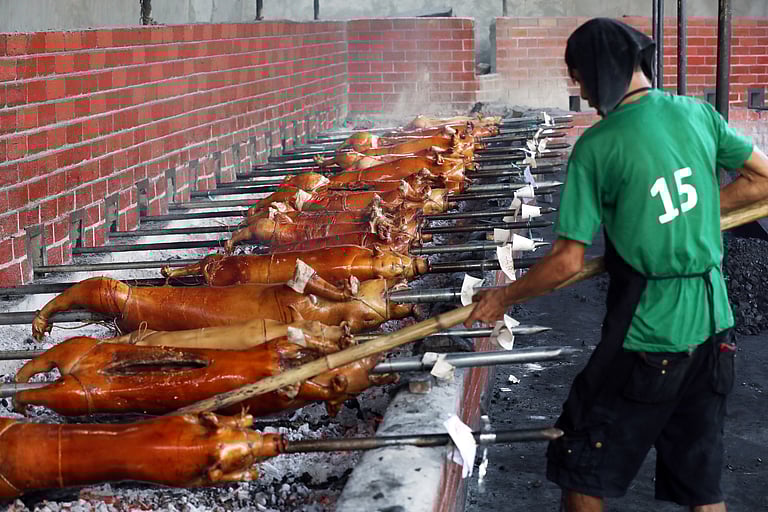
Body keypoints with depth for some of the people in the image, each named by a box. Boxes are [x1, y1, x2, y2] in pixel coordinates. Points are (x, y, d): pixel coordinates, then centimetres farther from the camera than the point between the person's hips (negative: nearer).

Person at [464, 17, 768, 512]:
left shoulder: (596, 147, -14)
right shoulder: (698, 113, 0)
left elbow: (568, 262, -13)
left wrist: (503, 298, 2)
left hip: (647, 339, -6)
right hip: (713, 328, 6)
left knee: (585, 471, 12)